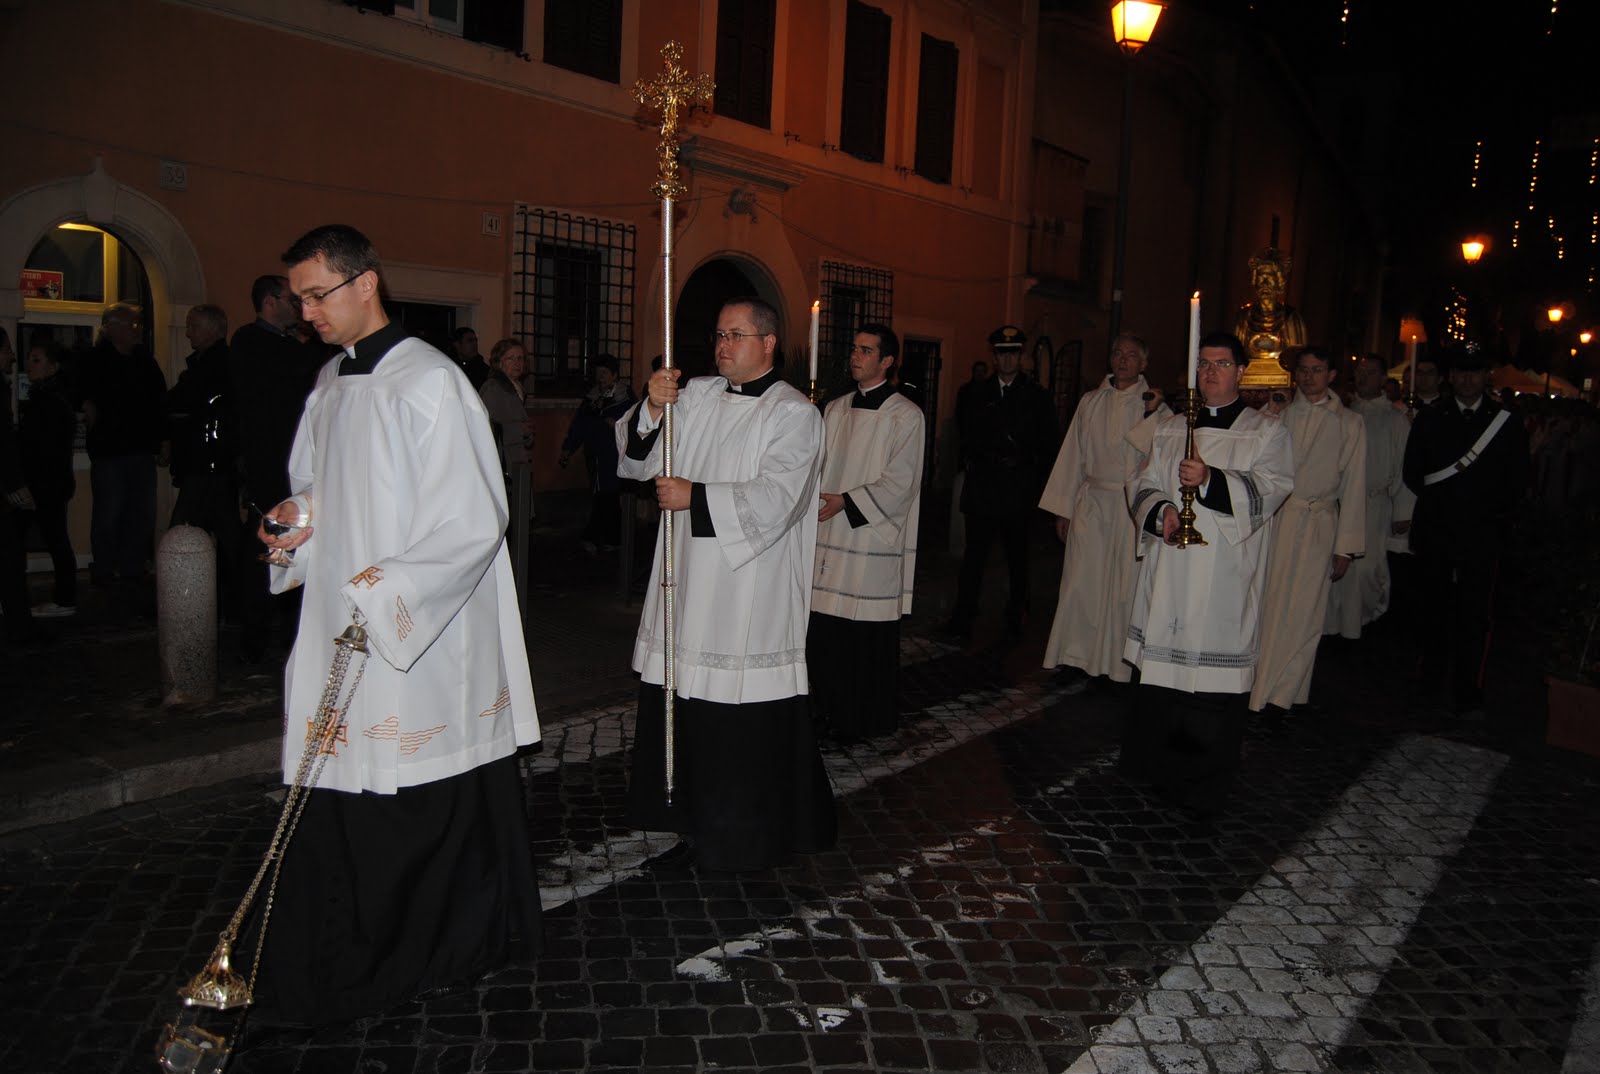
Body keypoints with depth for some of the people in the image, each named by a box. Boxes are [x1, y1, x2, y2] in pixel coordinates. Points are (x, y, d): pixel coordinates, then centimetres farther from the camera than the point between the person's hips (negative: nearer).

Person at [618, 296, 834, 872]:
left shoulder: (794, 414, -5)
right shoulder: (697, 396, 11)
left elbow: (775, 498, -17)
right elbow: (636, 460, 6)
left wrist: (695, 496, -17)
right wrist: (651, 408, -11)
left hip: (751, 600, -5)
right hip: (691, 588, 5)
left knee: (747, 720, 1)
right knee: (687, 714, 10)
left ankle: (751, 836, 20)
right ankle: (697, 829, 25)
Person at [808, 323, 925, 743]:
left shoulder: (905, 415, -5)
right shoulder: (835, 410, 13)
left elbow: (899, 481, -10)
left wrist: (847, 501, -15)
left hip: (872, 540, -5)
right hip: (829, 536, 6)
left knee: (868, 637, 0)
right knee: (824, 631, 7)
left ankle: (865, 720, 14)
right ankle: (831, 710, 22)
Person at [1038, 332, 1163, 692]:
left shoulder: (1154, 405, 1)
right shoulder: (1091, 402, 9)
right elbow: (1073, 455, 10)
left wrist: (1151, 415, -21)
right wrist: (1062, 508, 8)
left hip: (1131, 505, -2)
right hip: (1091, 503, 2)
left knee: (1124, 585, 3)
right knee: (1082, 583, 0)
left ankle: (1118, 663, 15)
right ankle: (1076, 661, 8)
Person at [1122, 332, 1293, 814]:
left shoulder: (1266, 431, 6)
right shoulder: (1170, 428, 17)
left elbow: (1270, 488, -9)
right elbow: (1143, 484, 13)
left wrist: (1212, 480, -25)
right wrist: (1160, 510, -10)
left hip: (1225, 572, -3)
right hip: (1168, 565, 4)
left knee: (1214, 670, -5)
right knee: (1160, 661, 5)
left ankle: (1201, 782, 5)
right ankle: (1153, 763, 19)